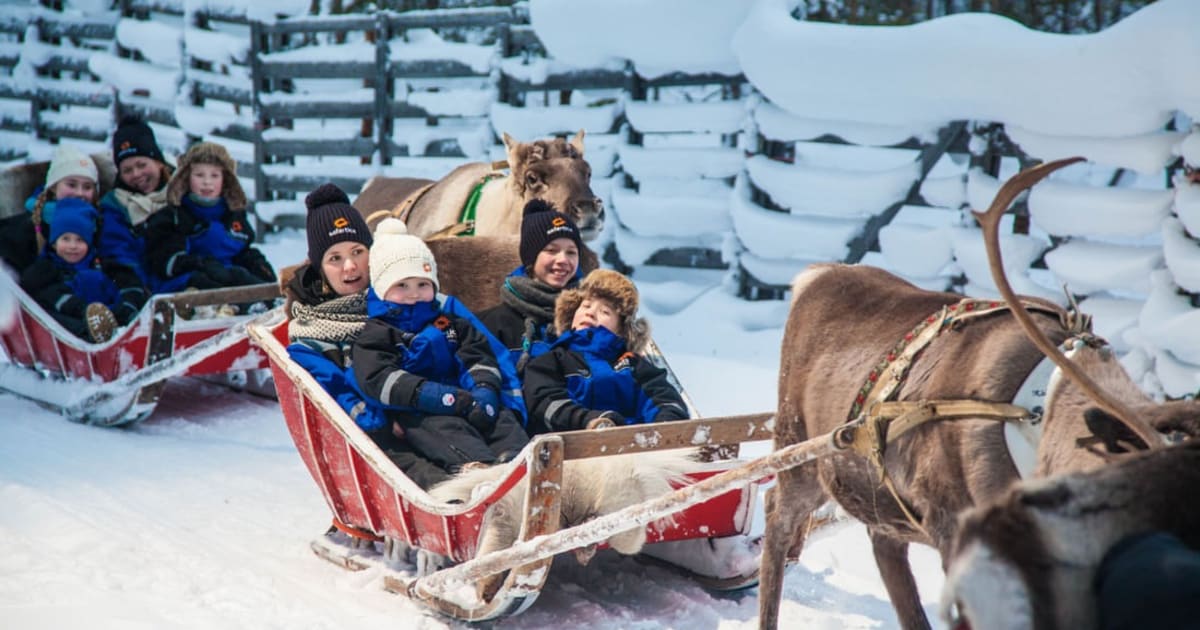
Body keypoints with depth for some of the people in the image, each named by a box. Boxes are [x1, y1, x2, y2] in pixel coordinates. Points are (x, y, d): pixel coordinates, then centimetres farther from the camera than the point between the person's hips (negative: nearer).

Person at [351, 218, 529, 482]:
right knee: (444, 428, -34)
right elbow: (378, 379, -6)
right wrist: (439, 397, -18)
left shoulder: (451, 322, 27)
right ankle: (475, 465, -62)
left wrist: (485, 392, -9)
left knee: (503, 419, -21)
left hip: (469, 405, 6)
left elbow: (481, 358, 17)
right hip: (417, 415, -5)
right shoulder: (376, 333, 11)